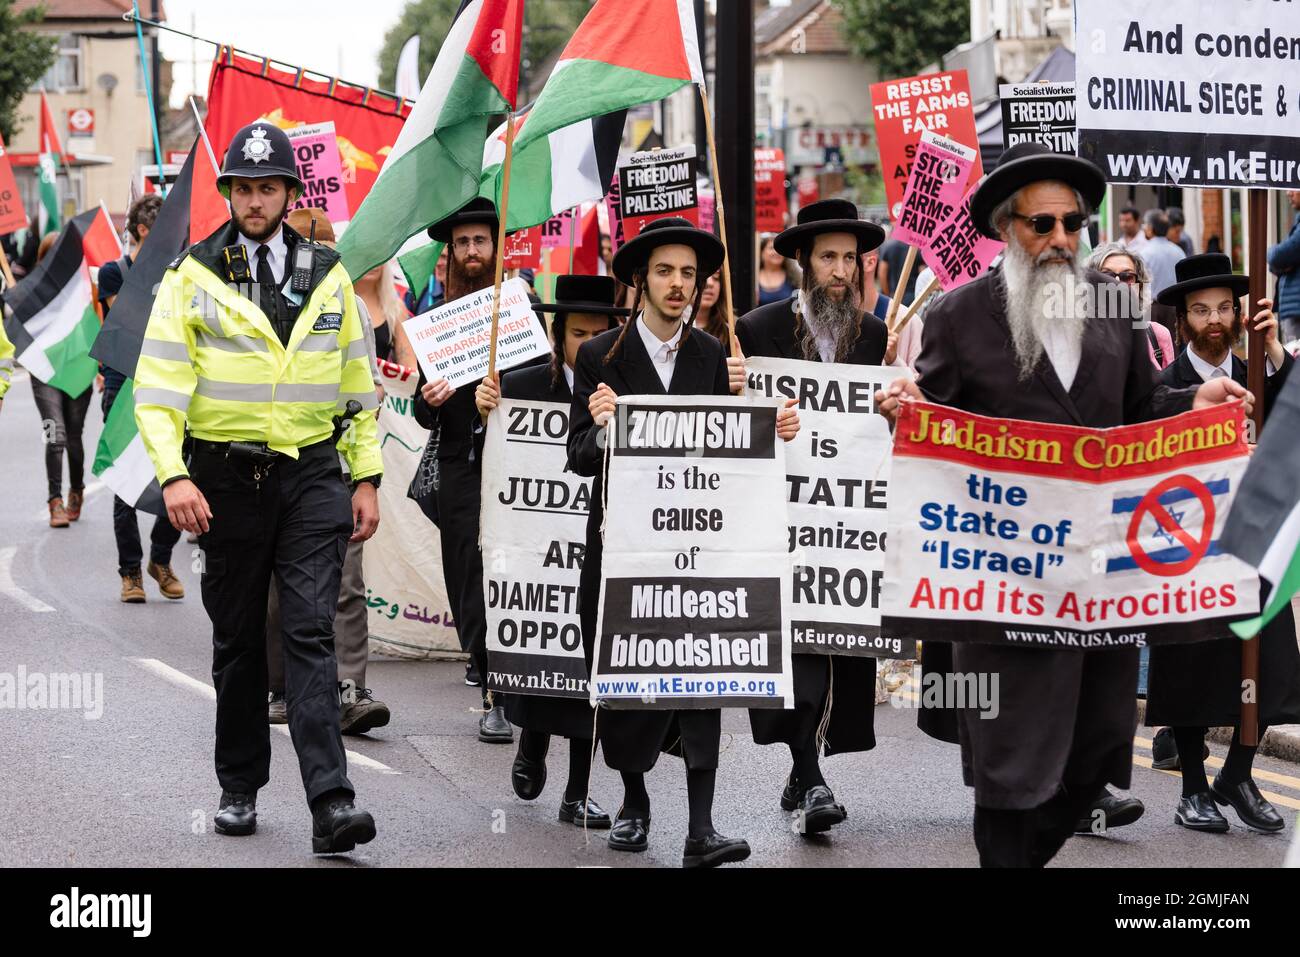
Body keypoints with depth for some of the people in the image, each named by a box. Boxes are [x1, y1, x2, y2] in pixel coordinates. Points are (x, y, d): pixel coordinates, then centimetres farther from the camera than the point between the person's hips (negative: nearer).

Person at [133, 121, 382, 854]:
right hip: (227, 477, 0)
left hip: (312, 475, 0)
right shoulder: (192, 277, 0)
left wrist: (367, 477, 8)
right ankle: (240, 788, 23)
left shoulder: (328, 276, 8)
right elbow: (158, 383, -5)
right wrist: (173, 474, -17)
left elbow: (359, 382, 14)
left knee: (312, 633, -9)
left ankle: (331, 800, -16)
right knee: (238, 641, 9)